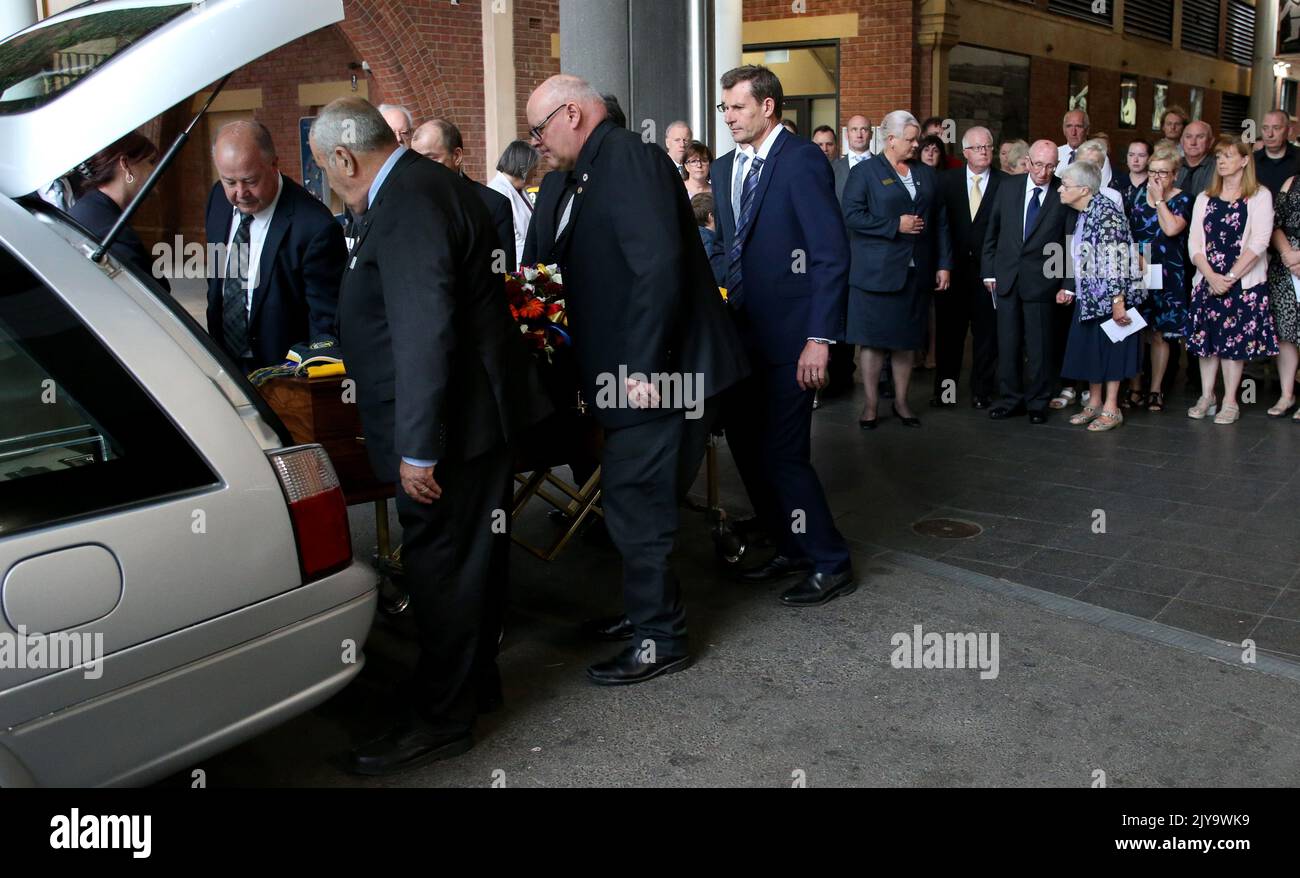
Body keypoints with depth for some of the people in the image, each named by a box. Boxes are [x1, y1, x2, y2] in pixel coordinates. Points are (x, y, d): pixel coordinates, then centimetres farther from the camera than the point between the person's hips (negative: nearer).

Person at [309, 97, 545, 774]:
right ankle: (475, 680, 36)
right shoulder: (426, 185, 13)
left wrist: (418, 449, -25)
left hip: (450, 421, -11)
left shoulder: (406, 204, -20)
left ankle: (441, 718, 15)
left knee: (441, 567, 1)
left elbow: (424, 333, -27)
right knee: (470, 556, 20)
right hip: (480, 411, 11)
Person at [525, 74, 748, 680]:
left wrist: (642, 368, -24)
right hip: (630, 372, 10)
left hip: (656, 371, -10)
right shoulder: (586, 174, 16)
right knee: (633, 501, 18)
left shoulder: (628, 160, -15)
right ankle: (645, 610, 35)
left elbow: (660, 267, -24)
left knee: (634, 508, -2)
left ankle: (660, 641, 13)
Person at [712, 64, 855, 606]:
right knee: (746, 444, 11)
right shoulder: (725, 169, 13)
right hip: (743, 333, 8)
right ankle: (791, 548, 28)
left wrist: (820, 338, -20)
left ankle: (830, 564, 11)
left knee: (783, 454, -6)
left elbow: (832, 254, -16)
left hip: (789, 336, -8)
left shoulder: (801, 160, -11)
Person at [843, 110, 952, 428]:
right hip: (876, 273, -4)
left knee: (906, 342, 9)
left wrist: (944, 264, 7)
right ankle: (871, 404, 11)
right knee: (873, 341, 0)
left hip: (916, 272, 4)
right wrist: (896, 226, -14)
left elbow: (940, 222, 13)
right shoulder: (865, 172, -2)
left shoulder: (927, 174, 14)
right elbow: (852, 216, -12)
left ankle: (901, 402, 20)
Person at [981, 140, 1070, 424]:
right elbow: (992, 233, 11)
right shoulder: (1008, 189, 6)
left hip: (1041, 281, -3)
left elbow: (1070, 242, -1)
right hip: (1006, 279, 3)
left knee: (1039, 345, 3)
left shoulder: (1064, 196, -3)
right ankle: (1011, 399, 19)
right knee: (1008, 343, 8)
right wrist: (989, 271, 6)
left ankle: (1037, 403, 16)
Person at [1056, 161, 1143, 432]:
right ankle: (1094, 403, 25)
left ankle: (1111, 409, 11)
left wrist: (1118, 300, -24)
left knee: (1109, 347, 1)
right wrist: (1069, 288, 16)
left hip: (1109, 296, -8)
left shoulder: (1105, 212, -18)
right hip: (1088, 296, 8)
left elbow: (1116, 258, -22)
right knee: (1089, 348, 12)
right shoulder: (1082, 215, 9)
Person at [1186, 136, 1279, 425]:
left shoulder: (1259, 196, 0)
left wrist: (1230, 277, -16)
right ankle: (1206, 398, 16)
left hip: (1244, 284, -4)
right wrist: (1210, 276, -12)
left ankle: (1230, 402, 6)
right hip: (1207, 281, 4)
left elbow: (1259, 242, -10)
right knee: (1206, 338, 6)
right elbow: (1194, 242, 2)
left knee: (1235, 341, -1)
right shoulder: (1205, 198, 11)